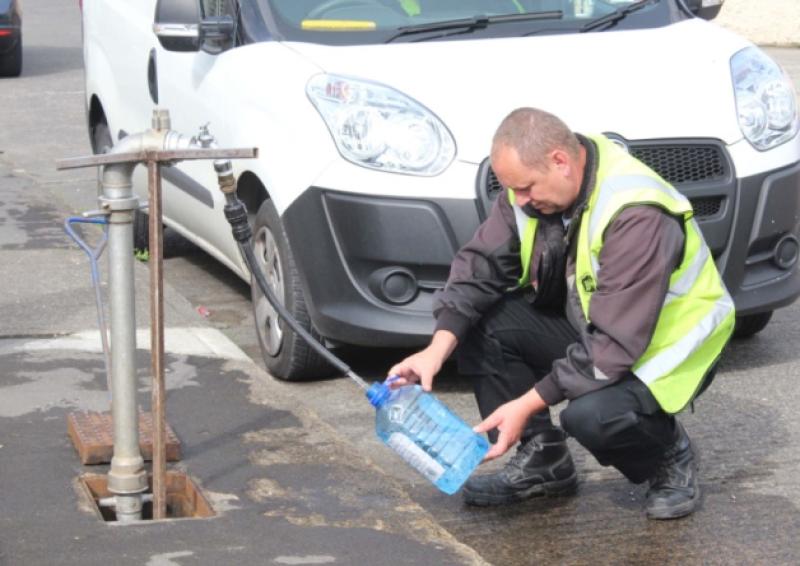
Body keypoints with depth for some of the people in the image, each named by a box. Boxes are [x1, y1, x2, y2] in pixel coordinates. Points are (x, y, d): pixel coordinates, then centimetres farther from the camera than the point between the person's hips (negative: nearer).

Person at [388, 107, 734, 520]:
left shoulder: (637, 217, -33)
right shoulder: (533, 180, -11)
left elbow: (614, 346, -33)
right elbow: (480, 266, -8)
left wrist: (528, 404, -31)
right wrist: (438, 349, -23)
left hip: (664, 344, -7)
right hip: (587, 326, 8)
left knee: (591, 415, -35)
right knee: (481, 321, -12)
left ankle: (670, 457, 0)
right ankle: (541, 459, 2)